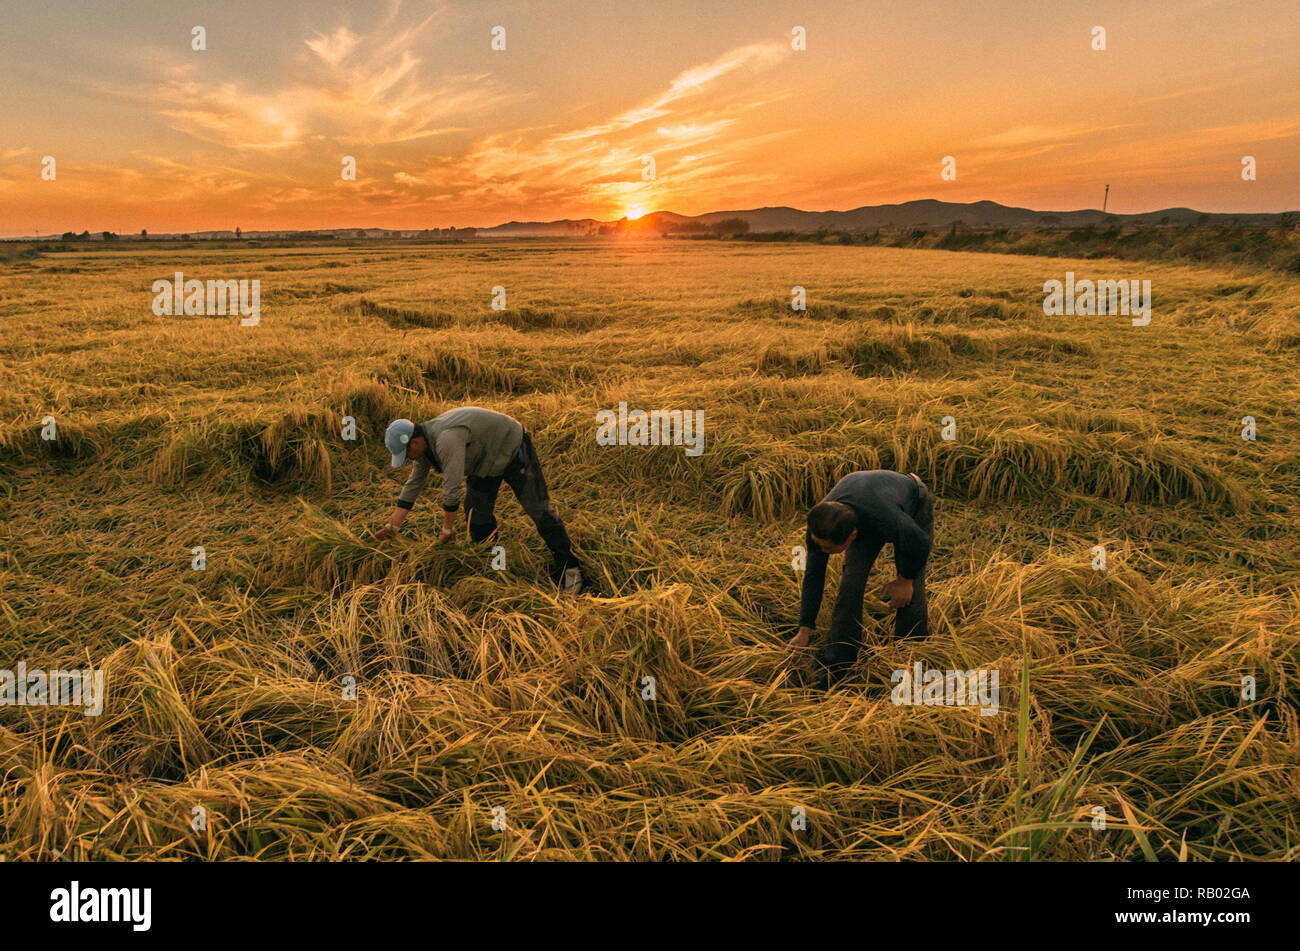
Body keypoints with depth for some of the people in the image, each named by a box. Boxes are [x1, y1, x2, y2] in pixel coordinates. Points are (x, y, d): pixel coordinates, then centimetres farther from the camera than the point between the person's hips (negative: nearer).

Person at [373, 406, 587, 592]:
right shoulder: (423, 444, -6)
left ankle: (569, 566, -1)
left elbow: (451, 489, -34)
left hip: (512, 449, -9)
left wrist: (448, 529, -20)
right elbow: (413, 485, 4)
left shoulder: (446, 439, -38)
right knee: (476, 512, 3)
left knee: (538, 510, -9)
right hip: (485, 461, 9)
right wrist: (392, 527, 4)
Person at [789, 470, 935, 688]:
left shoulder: (888, 520, -49)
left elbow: (921, 544, -26)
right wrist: (804, 630, -14)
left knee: (911, 589, -12)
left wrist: (905, 580, -10)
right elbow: (813, 575, -18)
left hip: (914, 506, -3)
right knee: (852, 578, -13)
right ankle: (833, 664, -9)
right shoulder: (819, 524, -33)